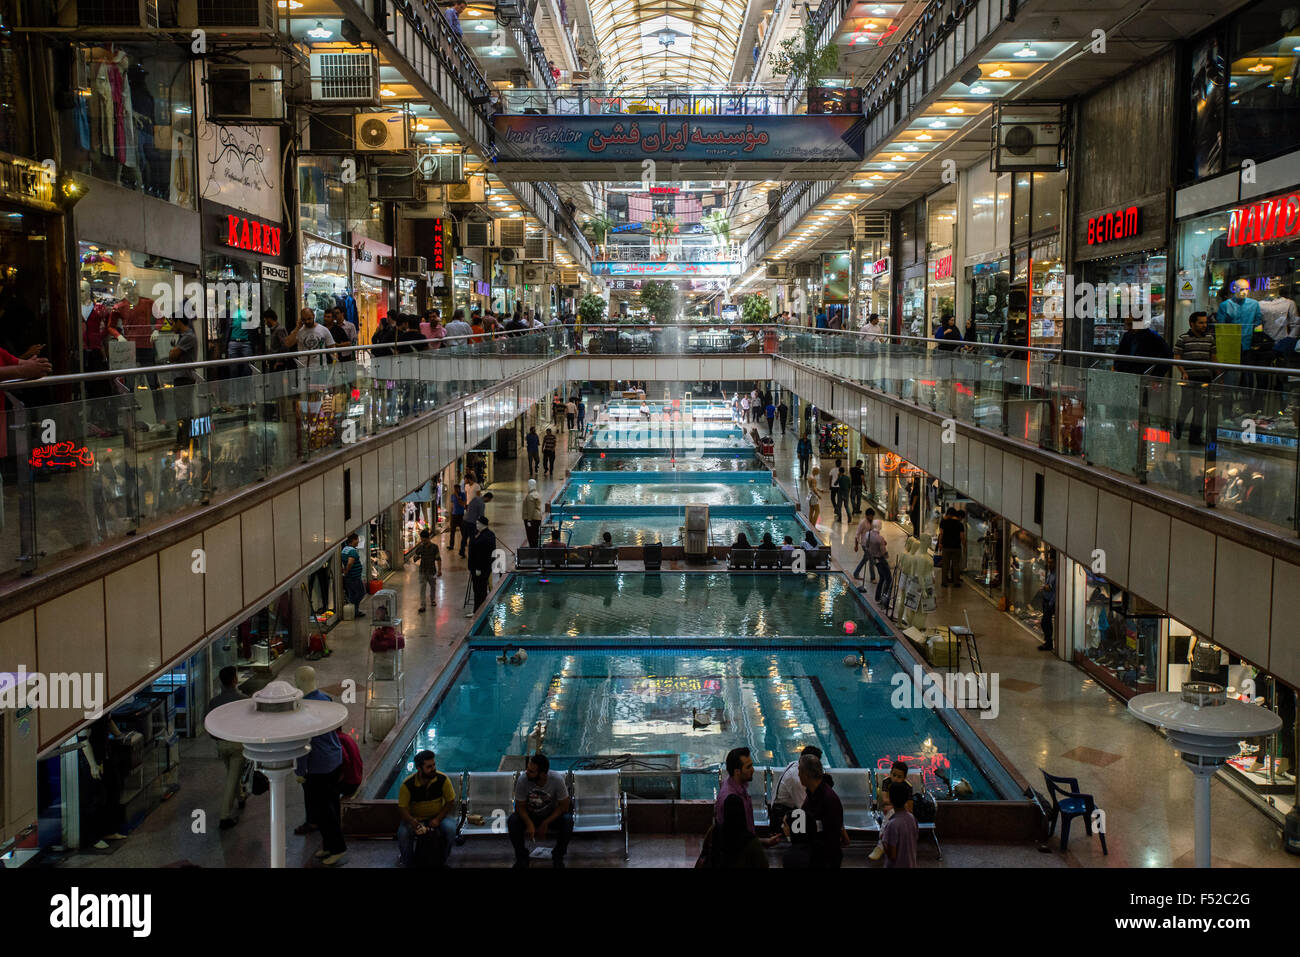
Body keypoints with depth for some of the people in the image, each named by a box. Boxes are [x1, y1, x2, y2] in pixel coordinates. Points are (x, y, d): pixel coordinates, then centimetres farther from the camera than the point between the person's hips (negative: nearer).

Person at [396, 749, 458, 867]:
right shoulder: (408, 784, -18)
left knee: (451, 829, -29)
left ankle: (442, 860, -1)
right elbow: (402, 808, -14)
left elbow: (450, 802, -6)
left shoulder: (443, 779, -16)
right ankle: (407, 861, 2)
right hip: (415, 819, -1)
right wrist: (411, 821, -35)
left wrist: (438, 819, -19)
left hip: (438, 816, 1)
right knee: (403, 833, -29)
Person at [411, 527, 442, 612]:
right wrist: (416, 557, -21)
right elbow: (414, 559, 3)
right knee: (422, 588, -7)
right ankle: (422, 606, -10)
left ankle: (432, 600, 41)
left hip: (432, 570, 0)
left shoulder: (434, 547, -7)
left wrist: (439, 570, -7)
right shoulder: (420, 547, -3)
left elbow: (438, 559, -3)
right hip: (423, 571, 0)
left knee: (433, 586, 17)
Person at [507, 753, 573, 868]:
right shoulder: (522, 780, -26)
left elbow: (564, 806, -16)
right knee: (512, 821, -28)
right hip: (530, 815, 1)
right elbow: (520, 807, -14)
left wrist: (545, 824, -22)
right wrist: (529, 824, -31)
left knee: (567, 820, -31)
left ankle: (558, 857, -6)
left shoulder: (557, 780, -28)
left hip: (552, 815, -1)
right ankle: (521, 856, -4)